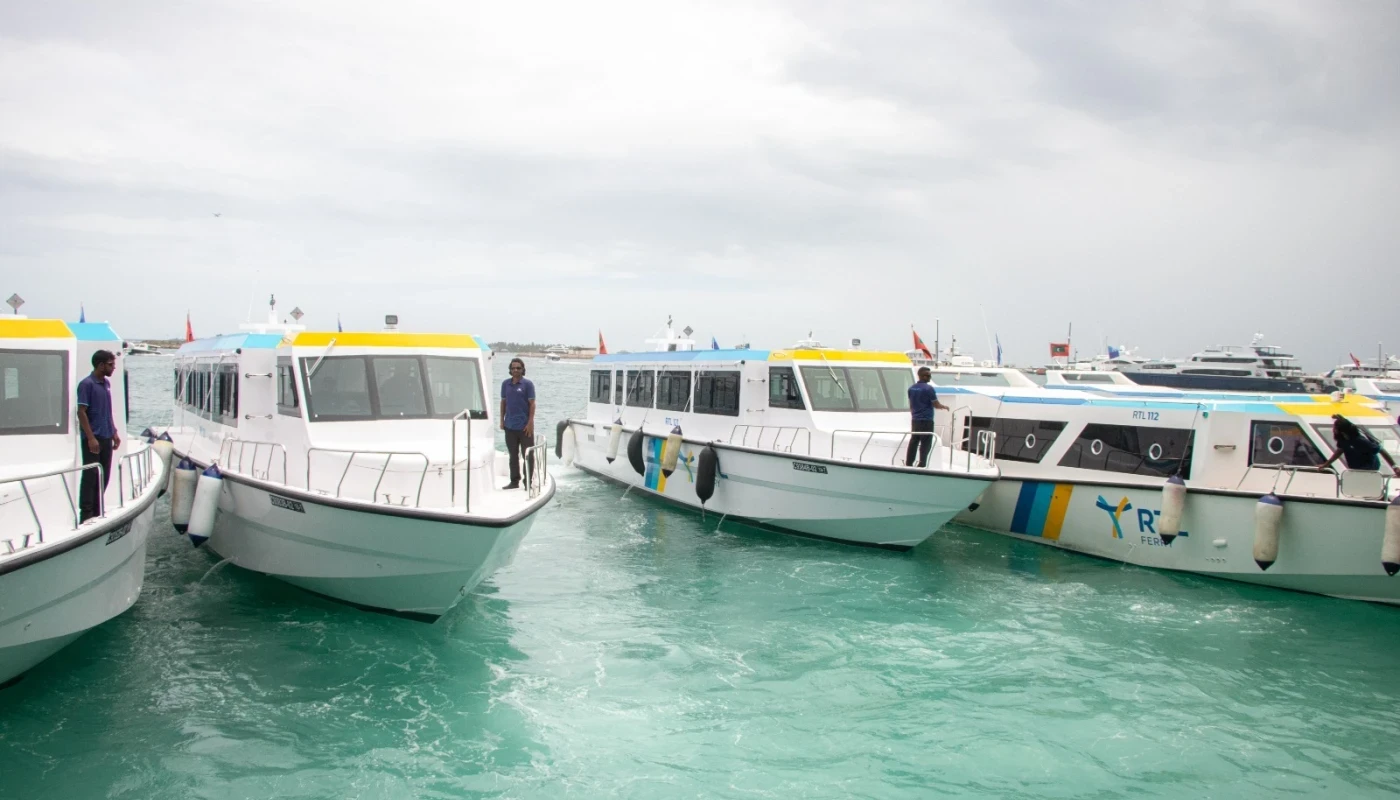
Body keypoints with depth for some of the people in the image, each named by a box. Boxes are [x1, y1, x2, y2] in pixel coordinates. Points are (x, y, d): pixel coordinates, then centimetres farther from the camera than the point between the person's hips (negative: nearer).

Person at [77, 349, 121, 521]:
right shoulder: (86, 384, -12)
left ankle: (97, 511, 20)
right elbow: (81, 412, -15)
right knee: (90, 476, -3)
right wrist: (91, 438, -19)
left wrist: (114, 433, 16)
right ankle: (86, 514, 3)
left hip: (106, 438, 8)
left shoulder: (107, 383, 12)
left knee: (104, 477, 11)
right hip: (93, 439, -8)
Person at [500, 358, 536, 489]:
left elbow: (532, 404, -7)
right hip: (509, 426, 4)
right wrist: (502, 420, 6)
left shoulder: (527, 384, -5)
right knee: (513, 455, 12)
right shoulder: (505, 384, 7)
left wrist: (530, 423, -13)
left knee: (527, 455, 1)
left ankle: (528, 482, 8)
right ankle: (514, 481, 20)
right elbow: (503, 402, 12)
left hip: (524, 426, -4)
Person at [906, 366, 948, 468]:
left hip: (915, 420, 7)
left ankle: (908, 464, 12)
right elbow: (936, 404, -9)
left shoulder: (911, 388, 8)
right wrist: (945, 407, 9)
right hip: (926, 420, -7)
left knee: (913, 442, 11)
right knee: (926, 444, -2)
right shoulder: (929, 388, -13)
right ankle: (922, 465, -4)